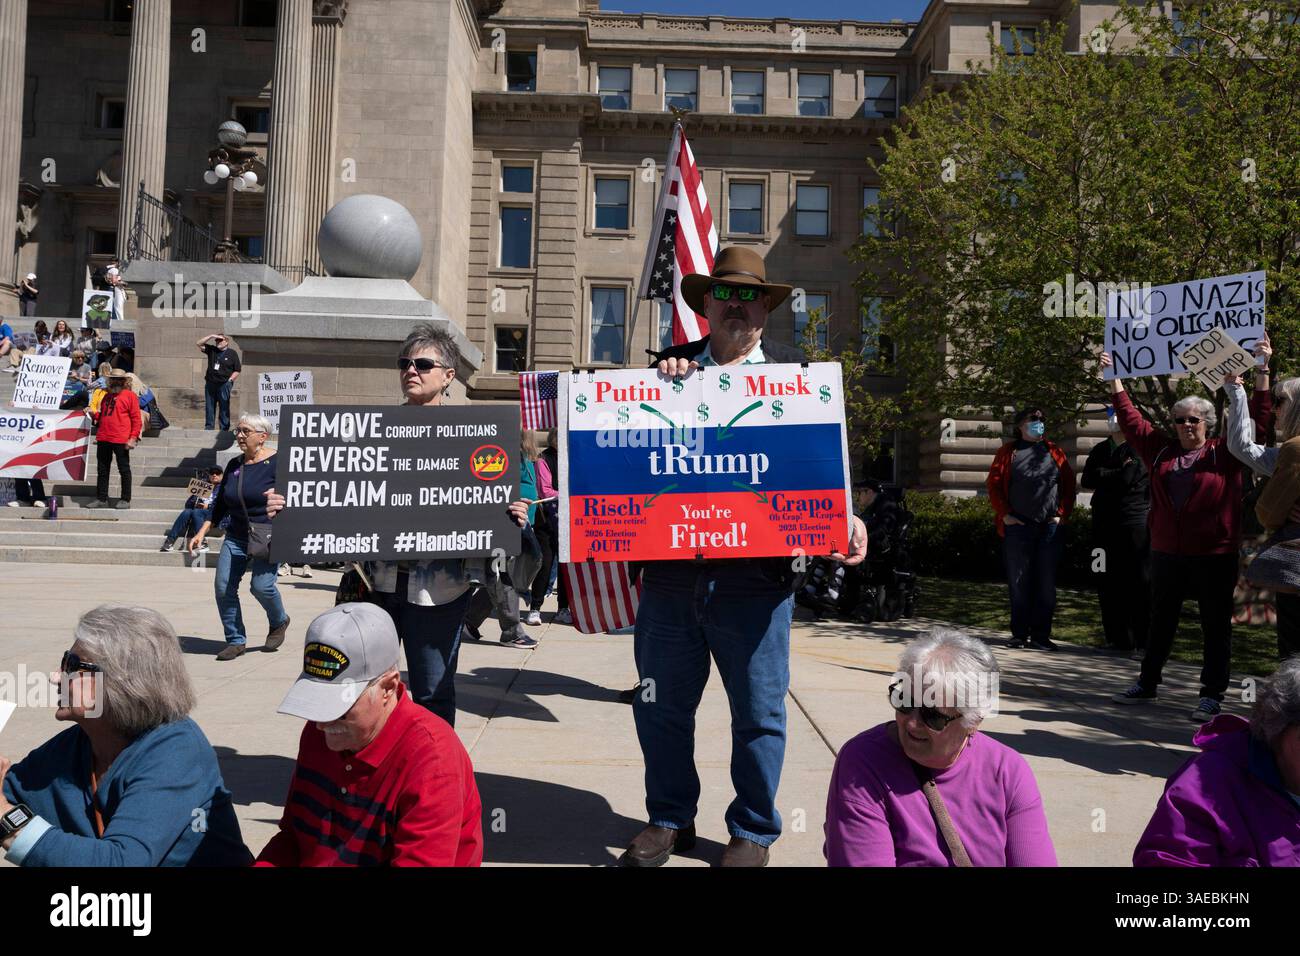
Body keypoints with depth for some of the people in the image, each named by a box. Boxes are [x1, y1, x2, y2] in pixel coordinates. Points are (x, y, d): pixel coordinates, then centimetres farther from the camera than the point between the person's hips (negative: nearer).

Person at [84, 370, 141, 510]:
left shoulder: (129, 395, -1)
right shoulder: (107, 396, 20)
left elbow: (136, 418, -7)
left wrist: (133, 438, -14)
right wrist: (94, 414, 6)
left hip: (121, 440, -7)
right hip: (103, 439, 7)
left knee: (124, 470, 1)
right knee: (102, 470, 10)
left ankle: (125, 500, 7)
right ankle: (101, 498, 18)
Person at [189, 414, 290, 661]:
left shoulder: (276, 463, -7)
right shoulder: (234, 466, 12)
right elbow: (220, 504, 17)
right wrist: (202, 533, 13)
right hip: (236, 537, 6)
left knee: (262, 585, -16)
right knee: (223, 586, -4)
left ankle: (279, 622, 16)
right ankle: (235, 641, 10)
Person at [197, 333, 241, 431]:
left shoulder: (232, 353, 3)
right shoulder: (212, 350, 13)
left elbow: (237, 370, 2)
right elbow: (200, 344, 7)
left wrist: (230, 380, -8)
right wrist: (211, 336, -1)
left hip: (224, 385, -4)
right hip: (210, 384, 4)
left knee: (224, 408, -3)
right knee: (209, 407, 7)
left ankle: (224, 429, 0)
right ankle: (208, 428, 13)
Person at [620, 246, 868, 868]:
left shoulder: (796, 373, 6)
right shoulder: (668, 367, 11)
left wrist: (845, 517, -14)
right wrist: (661, 386, -7)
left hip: (754, 575, -2)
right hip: (668, 569, 3)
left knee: (759, 712, 9)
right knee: (660, 705, 14)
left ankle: (752, 833, 29)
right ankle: (670, 820, 34)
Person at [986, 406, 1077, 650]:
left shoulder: (1054, 451, 12)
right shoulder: (1008, 452, 6)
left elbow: (1069, 484, 10)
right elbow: (994, 484, 2)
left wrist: (1062, 513, 0)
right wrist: (1004, 514, -5)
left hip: (1050, 527, 2)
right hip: (1018, 527, -2)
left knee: (1046, 584, 3)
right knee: (1018, 583, 3)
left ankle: (1041, 635, 9)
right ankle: (1020, 634, 11)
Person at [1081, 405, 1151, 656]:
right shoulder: (1100, 450, 16)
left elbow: (1127, 478, -16)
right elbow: (1086, 481, 7)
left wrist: (1101, 476, -1)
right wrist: (1113, 478, -7)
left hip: (1134, 524, -6)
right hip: (1105, 523, 7)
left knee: (1139, 583, -6)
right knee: (1108, 584, 7)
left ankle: (1145, 643, -3)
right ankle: (1118, 639, 15)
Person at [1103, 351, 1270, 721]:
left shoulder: (1225, 454, 0)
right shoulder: (1161, 451, 8)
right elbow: (1131, 419, 9)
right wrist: (1114, 379, 6)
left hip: (1214, 555, -3)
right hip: (1166, 552, 4)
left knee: (1216, 626, 3)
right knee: (1160, 621, 15)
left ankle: (1212, 695, 10)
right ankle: (1146, 684, 27)